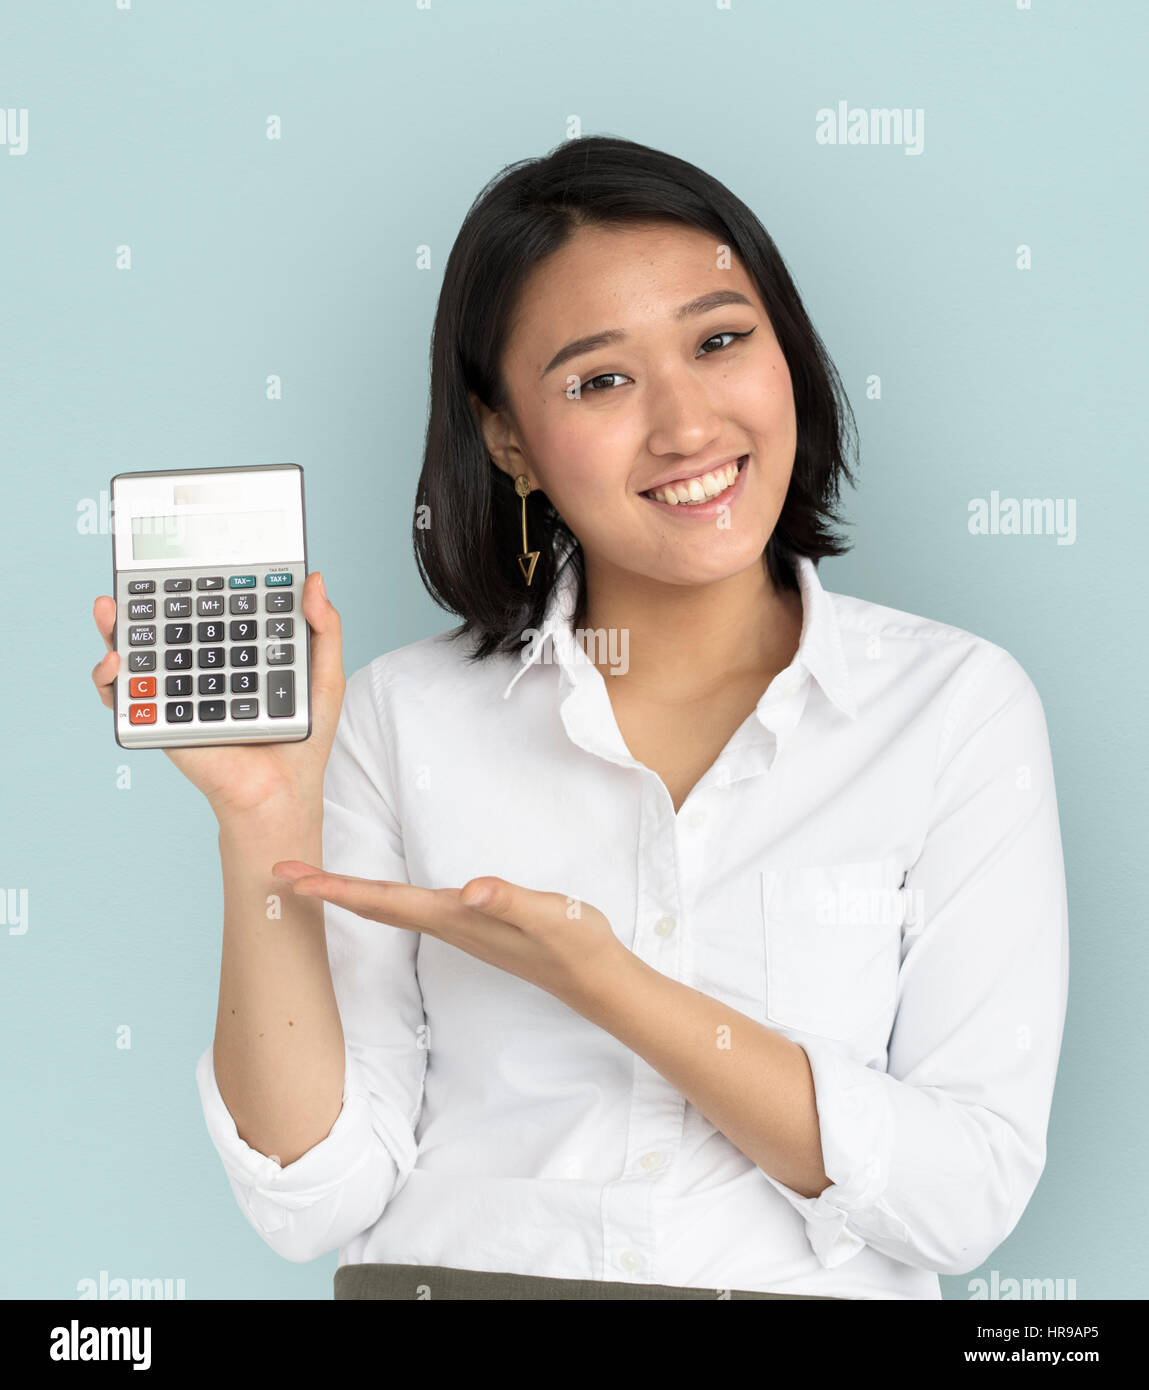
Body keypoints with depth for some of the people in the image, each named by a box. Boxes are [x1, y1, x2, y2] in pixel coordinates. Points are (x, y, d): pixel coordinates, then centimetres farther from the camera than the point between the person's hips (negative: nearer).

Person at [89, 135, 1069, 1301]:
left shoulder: (956, 704, 0)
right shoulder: (404, 715, 3)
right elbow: (315, 1203, -1)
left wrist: (597, 980, -13)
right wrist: (266, 820, -11)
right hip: (448, 1275, 1)